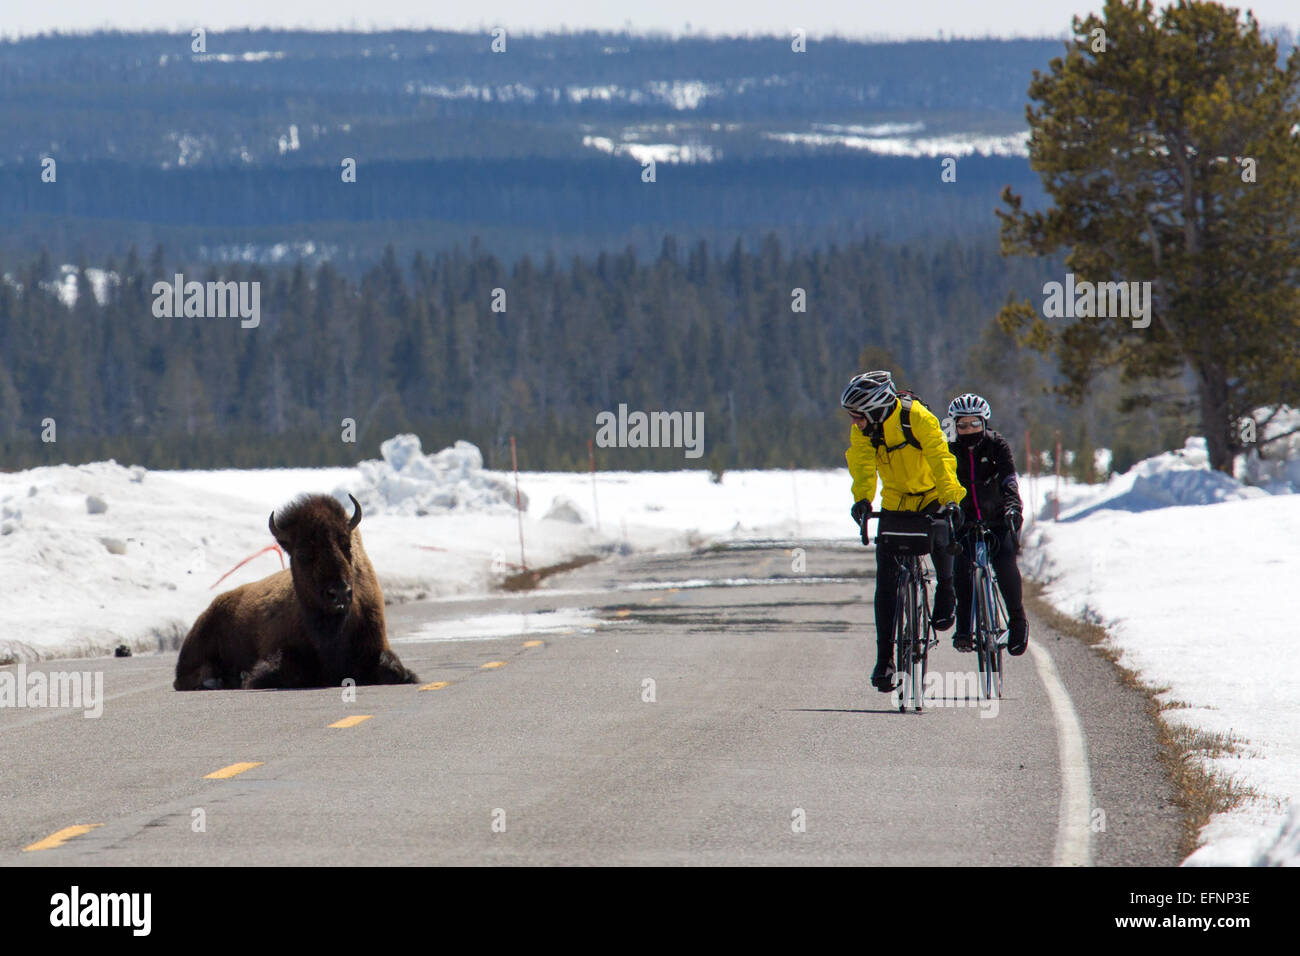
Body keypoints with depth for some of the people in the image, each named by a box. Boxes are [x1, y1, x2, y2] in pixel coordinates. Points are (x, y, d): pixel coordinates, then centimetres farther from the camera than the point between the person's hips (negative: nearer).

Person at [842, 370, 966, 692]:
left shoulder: (917, 418, -24)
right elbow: (862, 467, -21)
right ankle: (885, 658, -1)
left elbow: (940, 459, -31)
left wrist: (950, 499, -44)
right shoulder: (861, 431, -11)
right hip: (895, 502, 4)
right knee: (886, 580, -5)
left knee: (939, 536, -33)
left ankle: (946, 591, 1)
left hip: (931, 497, -4)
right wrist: (862, 500, -40)